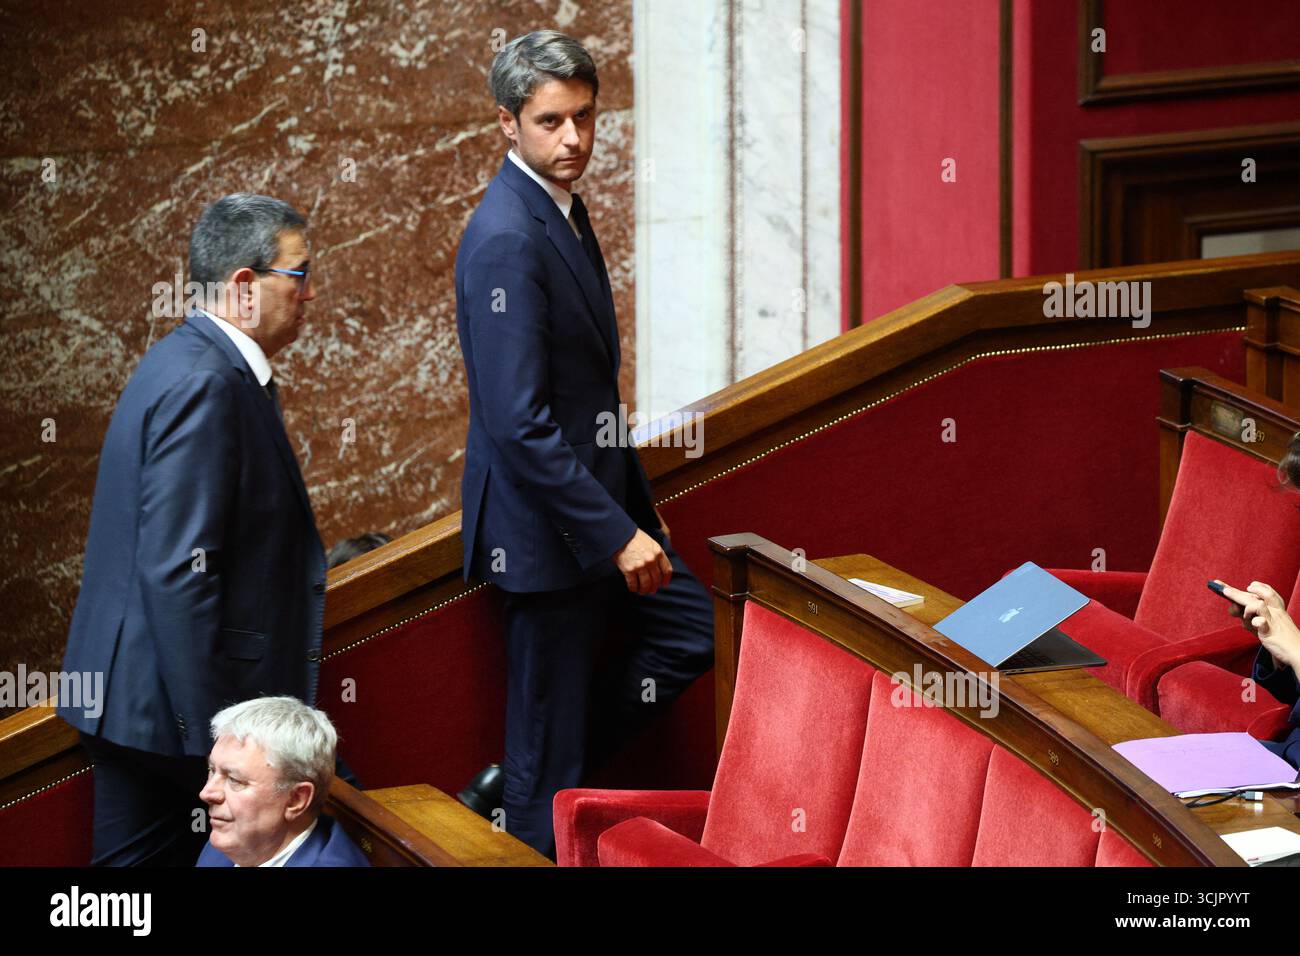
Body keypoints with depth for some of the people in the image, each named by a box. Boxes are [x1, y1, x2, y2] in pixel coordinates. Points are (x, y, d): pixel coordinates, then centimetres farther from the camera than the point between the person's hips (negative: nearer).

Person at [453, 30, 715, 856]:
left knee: (693, 630, 17)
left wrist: (637, 505, 19)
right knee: (550, 749, 0)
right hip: (545, 523, -10)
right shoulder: (506, 239, -22)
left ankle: (527, 778, 21)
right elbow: (520, 423, -26)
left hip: (599, 499, 10)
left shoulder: (564, 212, 9)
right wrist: (616, 533, -23)